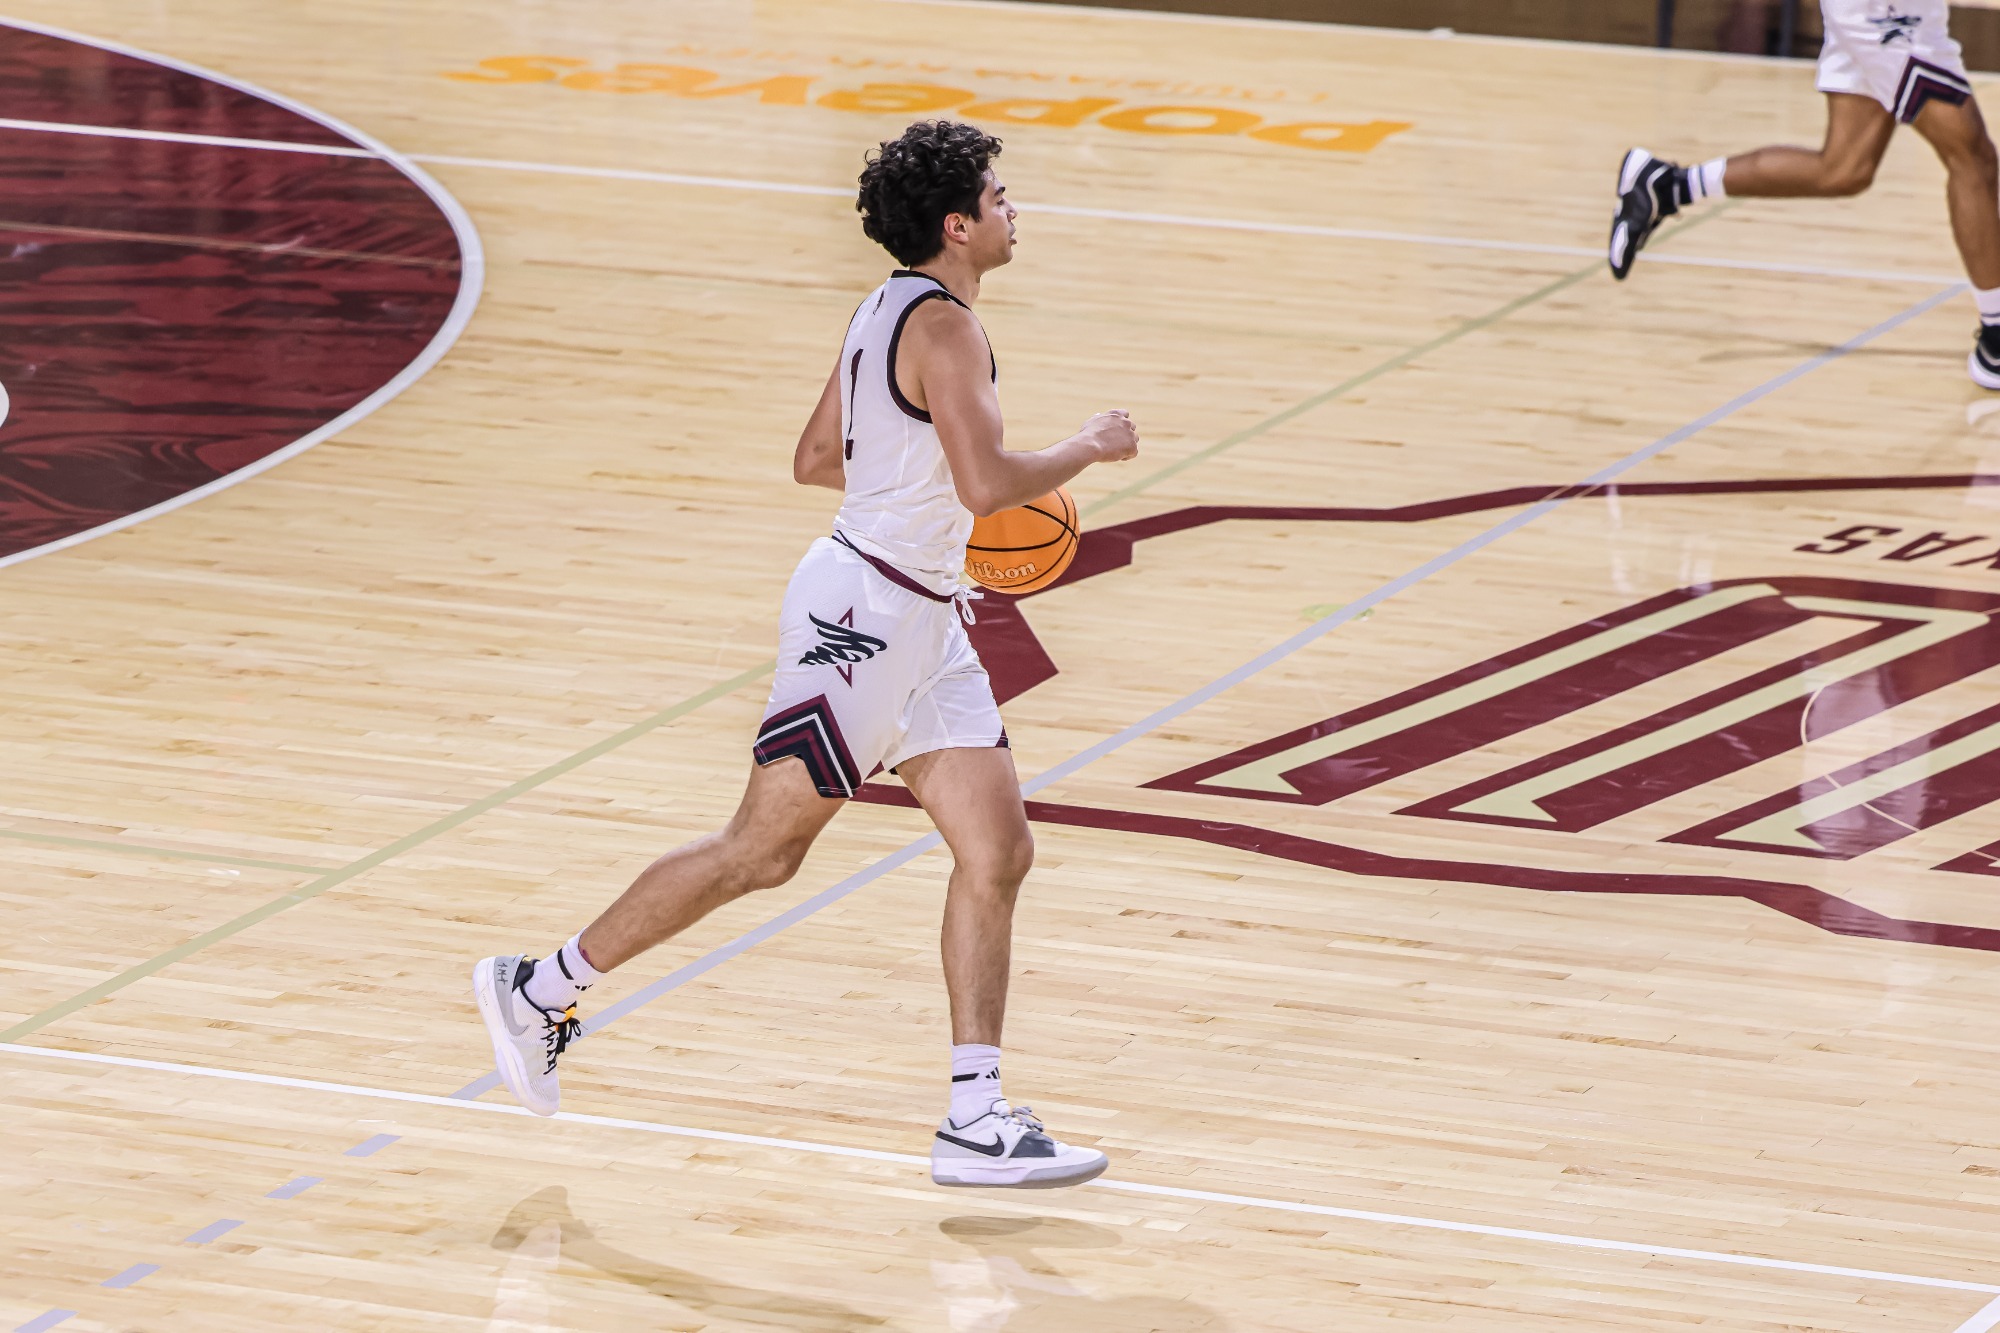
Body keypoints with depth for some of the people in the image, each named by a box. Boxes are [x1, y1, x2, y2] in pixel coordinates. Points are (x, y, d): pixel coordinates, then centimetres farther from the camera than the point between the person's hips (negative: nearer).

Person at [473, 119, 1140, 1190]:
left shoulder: (890, 310, 13)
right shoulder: (941, 324, -16)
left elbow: (815, 458, 21)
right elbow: (985, 483, -26)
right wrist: (1088, 448, -11)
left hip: (922, 621, 10)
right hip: (863, 611, -10)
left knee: (998, 853, 3)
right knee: (764, 847, -3)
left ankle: (975, 1122, 2)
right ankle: (541, 987, 10)